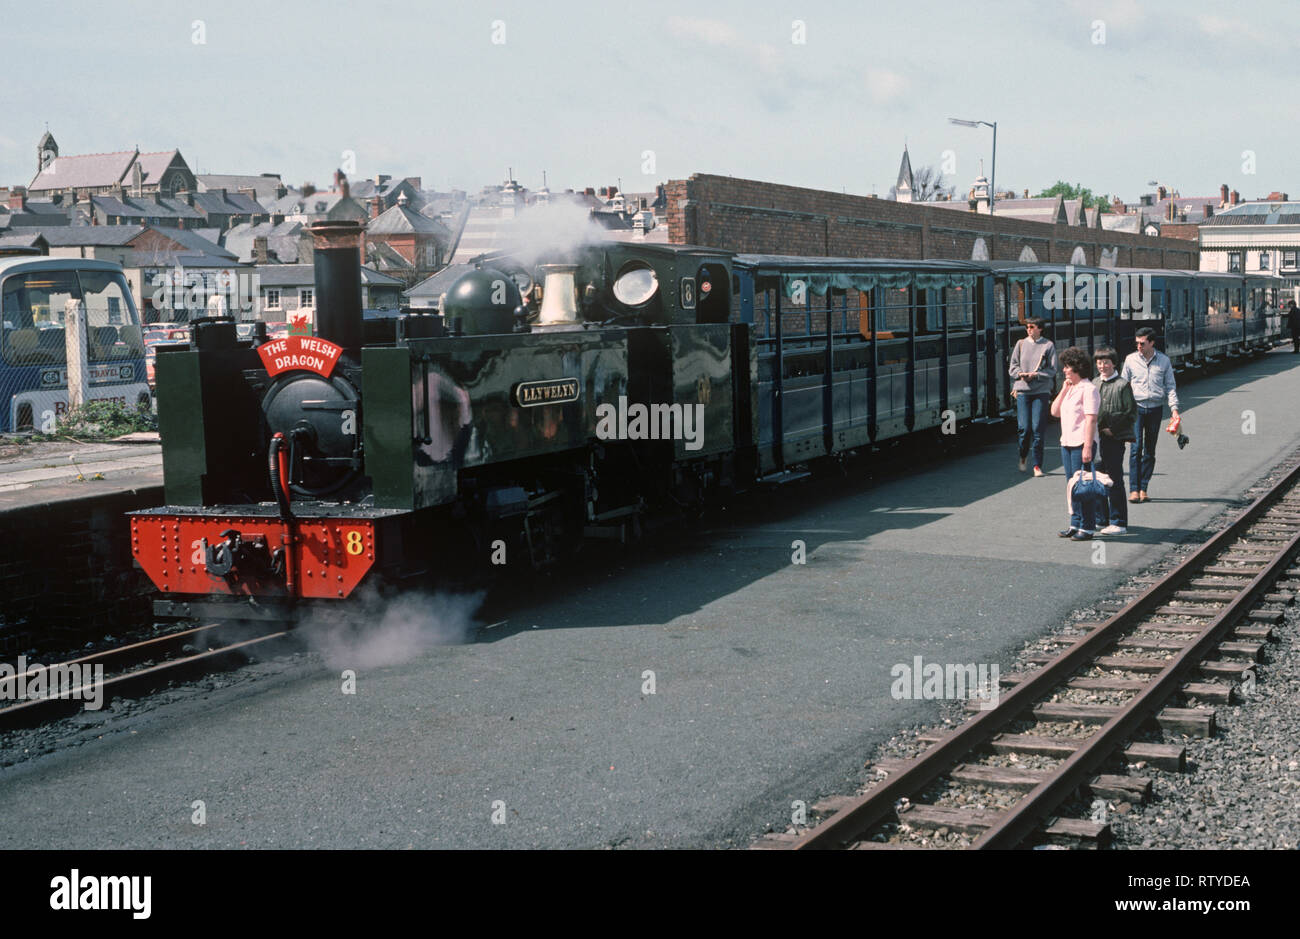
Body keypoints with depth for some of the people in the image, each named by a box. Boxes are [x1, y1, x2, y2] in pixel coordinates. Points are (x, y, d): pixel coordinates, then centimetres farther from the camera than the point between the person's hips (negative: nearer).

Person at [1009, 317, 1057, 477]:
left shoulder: (1048, 345, 3)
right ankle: (1023, 457, 25)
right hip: (1023, 391, 2)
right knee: (1024, 428, -3)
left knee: (1037, 428, -5)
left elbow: (1052, 370, 1)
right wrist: (1021, 374, -9)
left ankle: (1037, 465, 2)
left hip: (1041, 391, -1)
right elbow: (1013, 366, 11)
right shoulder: (1021, 344, 10)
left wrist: (1036, 375, -13)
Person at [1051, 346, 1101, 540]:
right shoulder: (1069, 388, 16)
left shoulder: (1088, 389, -11)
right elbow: (1055, 412, 14)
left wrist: (1087, 447, -22)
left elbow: (1091, 419, -17)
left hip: (1082, 444, -9)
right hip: (1067, 443, 9)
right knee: (1071, 486, 12)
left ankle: (1087, 527, -1)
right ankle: (1075, 524, 19)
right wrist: (1064, 389, 5)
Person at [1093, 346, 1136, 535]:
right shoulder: (1094, 383, 11)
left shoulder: (1122, 385, -7)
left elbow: (1131, 413, -7)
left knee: (1114, 480, -5)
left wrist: (1113, 430, -11)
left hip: (1114, 439, -6)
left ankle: (1119, 523, -1)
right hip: (1096, 439, 6)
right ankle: (1101, 518, 25)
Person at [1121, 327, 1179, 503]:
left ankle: (1143, 489, 9)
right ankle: (1134, 490, -12)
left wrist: (1174, 408, -3)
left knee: (1150, 451, 4)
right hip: (1136, 407, -1)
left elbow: (1170, 386, 8)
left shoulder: (1164, 361, 4)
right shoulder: (1131, 360, 4)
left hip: (1156, 409, 1)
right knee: (1136, 447, -11)